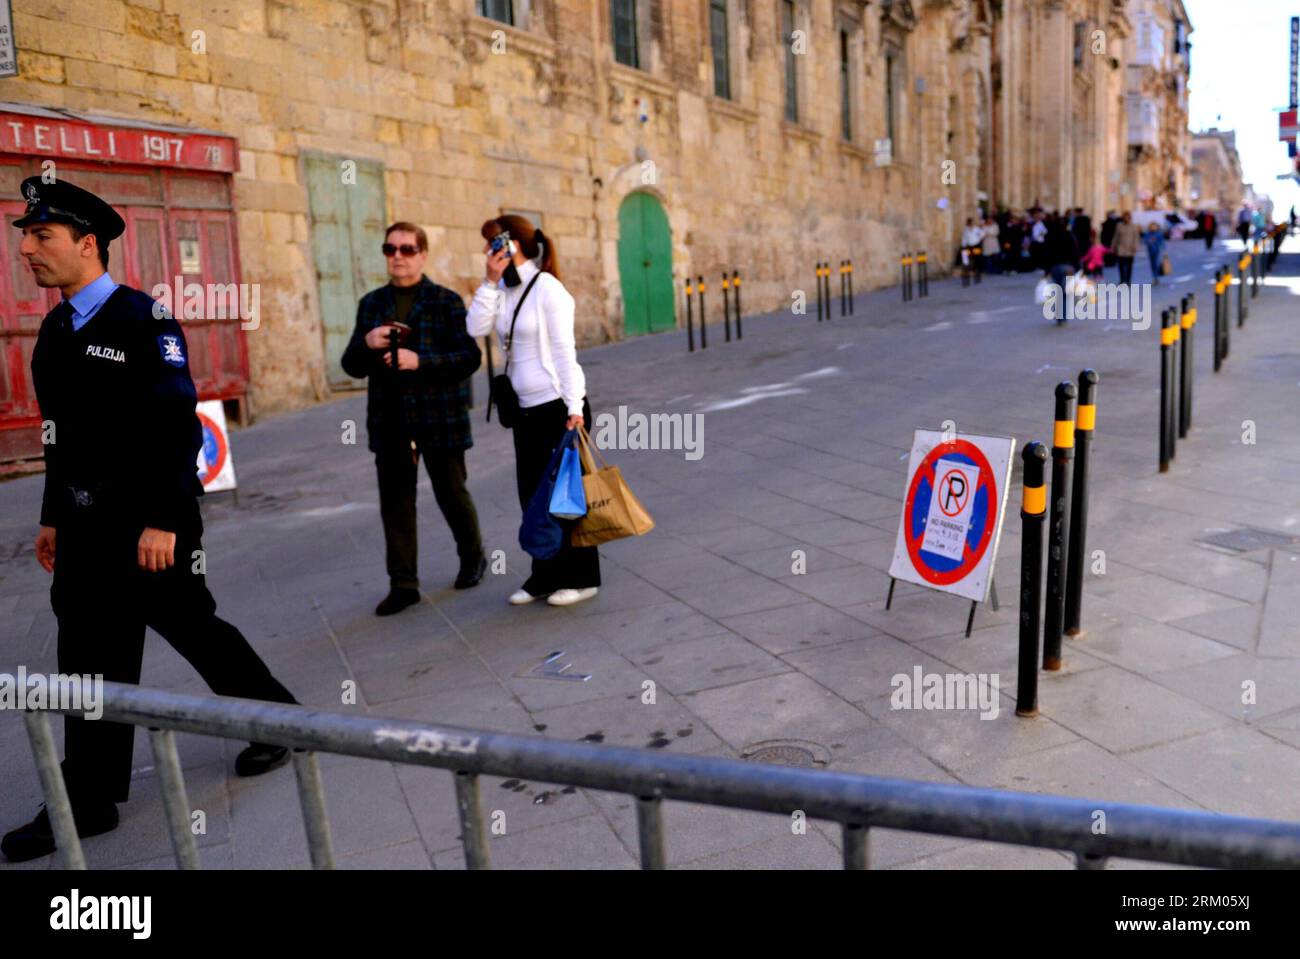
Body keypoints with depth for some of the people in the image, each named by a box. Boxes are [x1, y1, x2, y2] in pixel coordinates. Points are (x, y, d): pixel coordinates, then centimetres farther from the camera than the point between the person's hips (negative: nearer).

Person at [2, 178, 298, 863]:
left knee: (192, 628, 6)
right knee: (90, 654, 9)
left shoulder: (142, 320, -12)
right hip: (87, 523, 7)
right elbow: (64, 436, 17)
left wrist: (162, 521, -21)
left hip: (150, 522, -7)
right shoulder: (56, 332, 11)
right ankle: (88, 800, 20)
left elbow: (178, 426, -18)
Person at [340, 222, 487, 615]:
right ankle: (403, 583, 11)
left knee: (451, 493, 9)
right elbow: (352, 365, 11)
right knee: (395, 502, 3)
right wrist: (367, 343, -11)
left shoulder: (446, 301, -2)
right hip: (389, 421, 4)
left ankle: (473, 557, 32)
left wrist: (420, 361, -22)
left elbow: (470, 356, -10)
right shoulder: (371, 304, 11)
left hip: (440, 417, -3)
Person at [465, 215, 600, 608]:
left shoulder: (547, 287, -11)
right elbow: (475, 328, -4)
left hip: (558, 404, -8)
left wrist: (574, 406, -18)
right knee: (533, 494, 11)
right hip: (526, 409, 8)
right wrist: (491, 280, -6)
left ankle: (580, 578, 12)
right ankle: (545, 576, 21)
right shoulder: (502, 289, 10)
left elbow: (564, 350, -14)